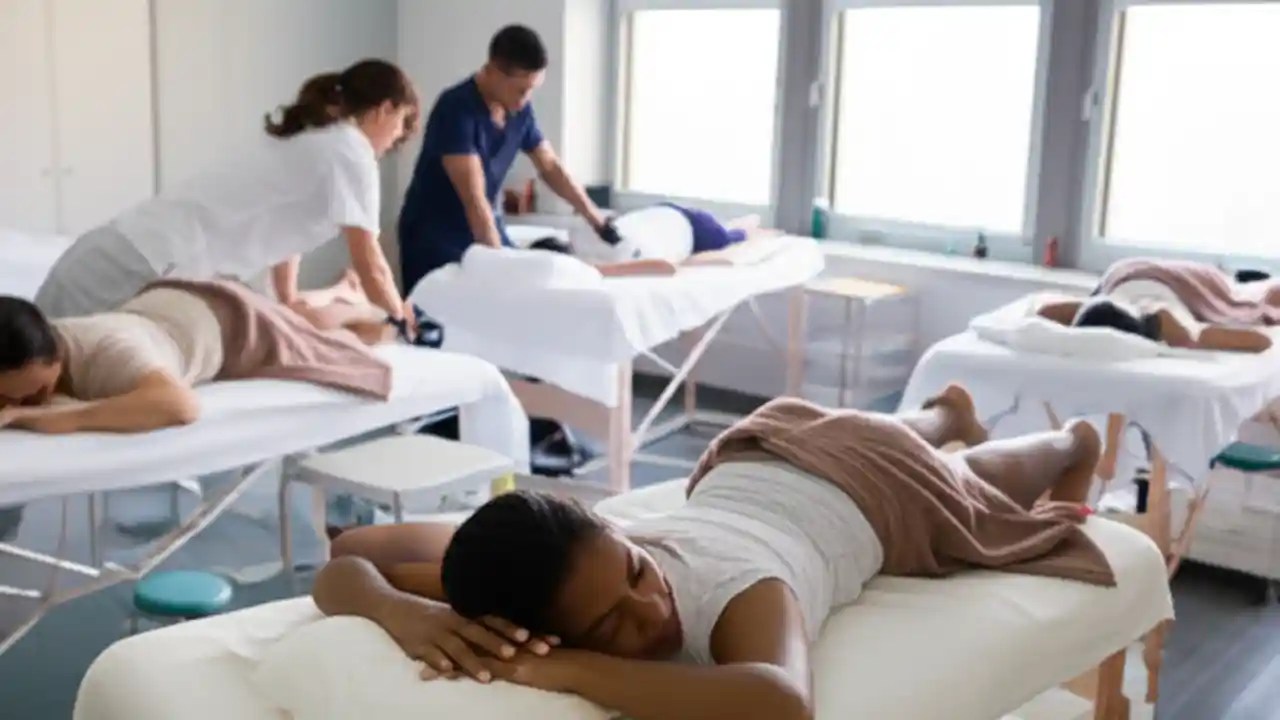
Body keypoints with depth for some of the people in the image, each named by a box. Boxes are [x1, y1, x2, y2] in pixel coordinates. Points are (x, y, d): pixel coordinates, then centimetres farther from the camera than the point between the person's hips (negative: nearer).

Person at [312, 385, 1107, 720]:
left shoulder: (735, 592, -52)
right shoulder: (589, 560, -39)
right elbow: (346, 564, -34)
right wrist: (409, 615, -56)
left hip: (875, 484, -4)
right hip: (752, 464, 4)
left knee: (977, 480, 34)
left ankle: (1074, 439, 69)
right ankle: (950, 408, 75)